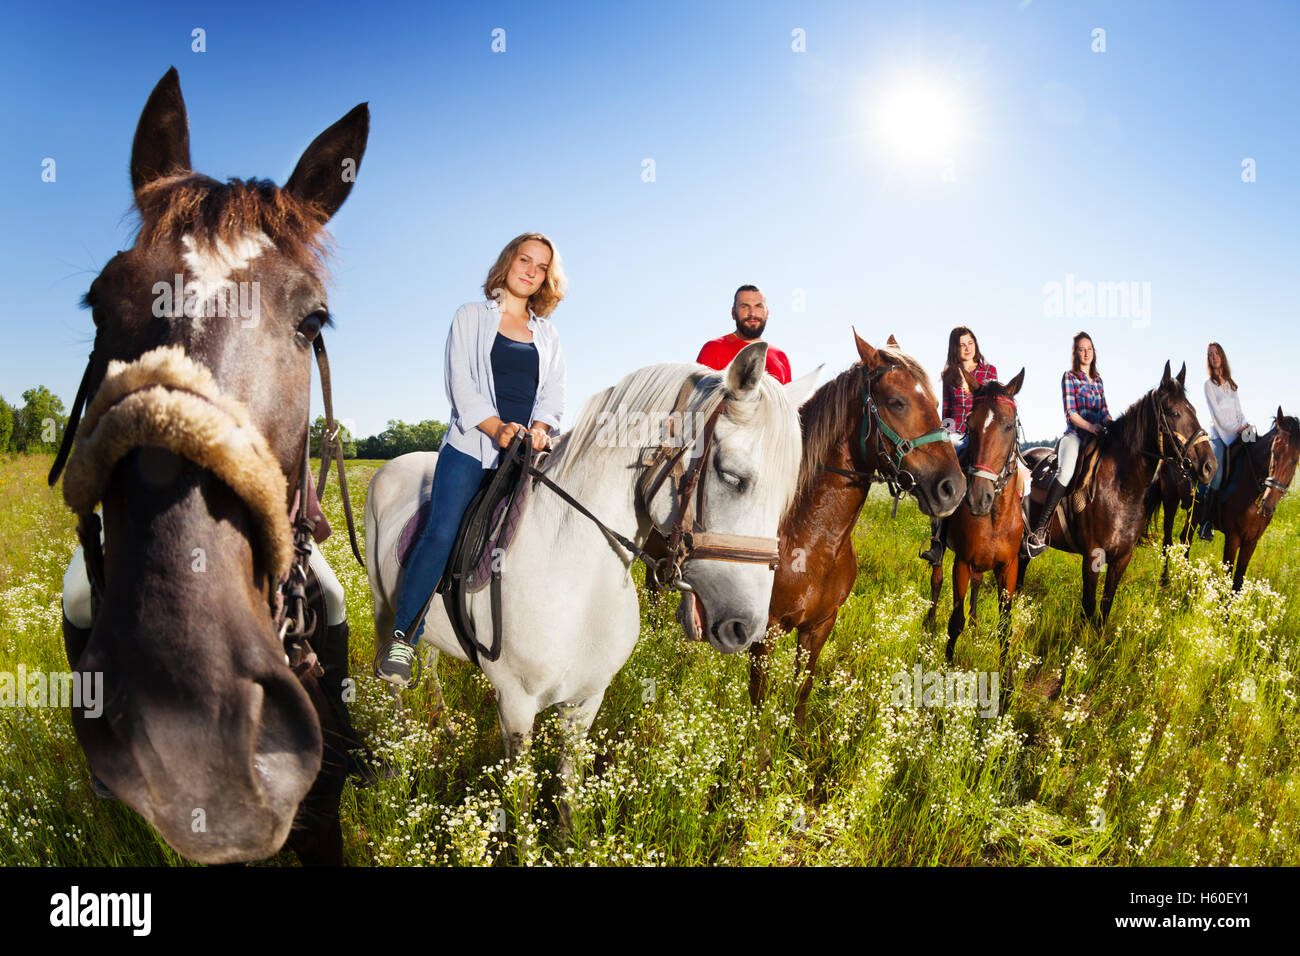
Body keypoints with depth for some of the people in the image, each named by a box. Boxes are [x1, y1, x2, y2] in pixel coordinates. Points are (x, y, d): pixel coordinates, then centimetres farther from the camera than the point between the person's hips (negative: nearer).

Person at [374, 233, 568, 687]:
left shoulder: (548, 335, 20)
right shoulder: (471, 316, 11)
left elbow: (553, 393, 10)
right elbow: (461, 382, -1)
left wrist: (539, 428, -13)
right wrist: (498, 428, -17)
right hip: (472, 446, -3)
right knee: (442, 534, -18)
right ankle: (402, 639, -8)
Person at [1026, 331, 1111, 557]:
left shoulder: (1097, 379, 18)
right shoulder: (1069, 377, 1)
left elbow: (1104, 411, 18)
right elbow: (1071, 413, -7)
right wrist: (1091, 427, -19)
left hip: (1096, 435, 7)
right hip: (1075, 434, -7)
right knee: (1065, 472, -30)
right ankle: (1040, 530, -35)